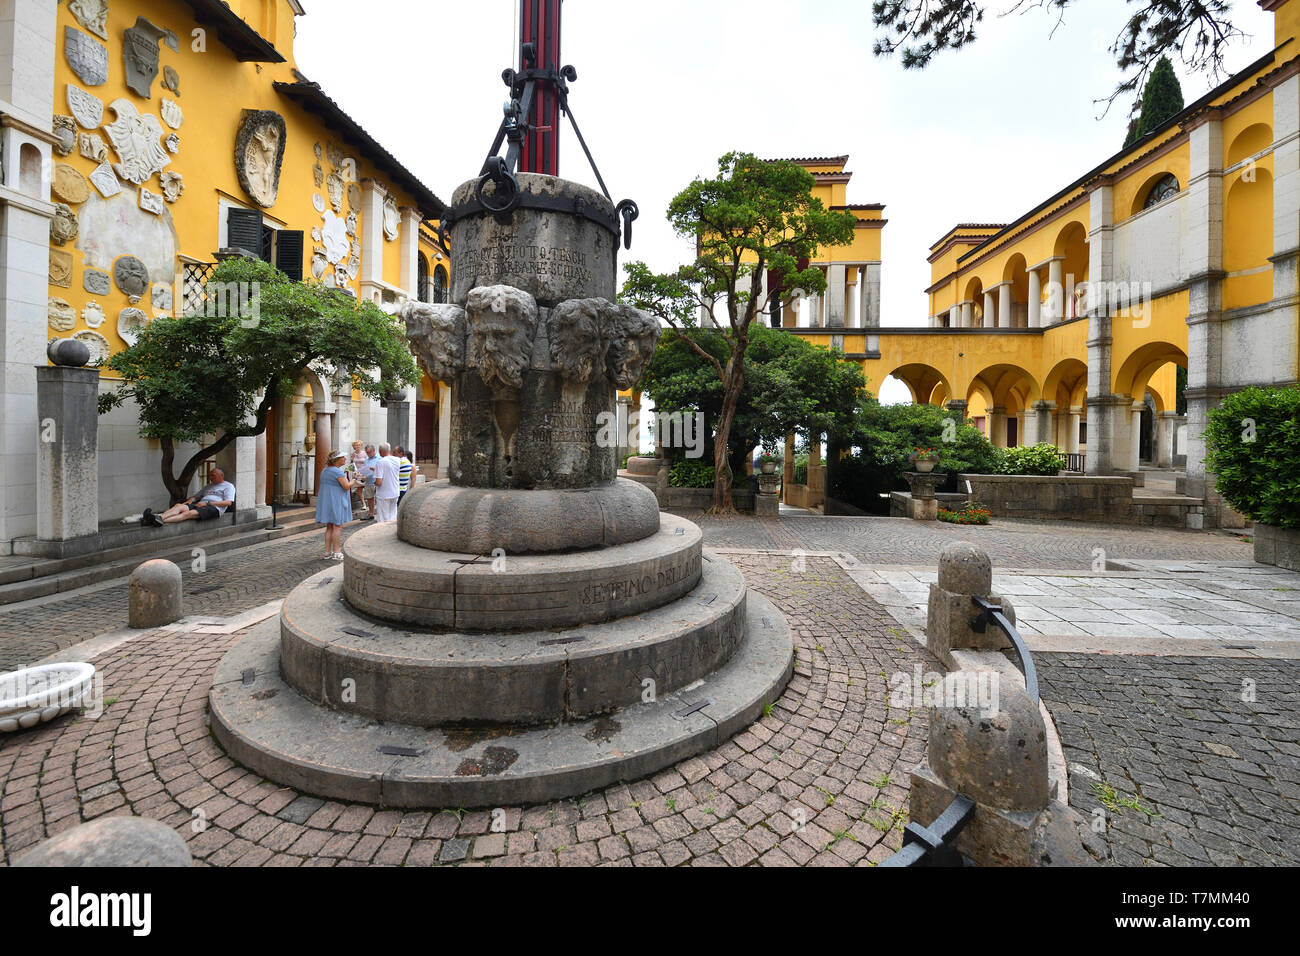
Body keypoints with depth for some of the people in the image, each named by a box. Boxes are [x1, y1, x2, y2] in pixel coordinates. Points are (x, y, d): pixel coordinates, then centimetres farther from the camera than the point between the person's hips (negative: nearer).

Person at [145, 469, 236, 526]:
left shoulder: (229, 486, 9)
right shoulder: (208, 486, 34)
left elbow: (228, 502, -6)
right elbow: (196, 496, 31)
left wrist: (207, 503, -11)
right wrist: (191, 500, 5)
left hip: (214, 508, -7)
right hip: (200, 505, 7)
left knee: (189, 513, -31)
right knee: (179, 505, -21)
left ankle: (161, 521, -50)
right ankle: (159, 517, -46)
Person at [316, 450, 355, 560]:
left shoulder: (325, 471, 14)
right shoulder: (338, 471, -16)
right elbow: (346, 486, -19)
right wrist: (352, 481, 0)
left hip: (326, 501, 9)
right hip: (336, 502, -9)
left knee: (329, 527, 13)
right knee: (337, 527, -4)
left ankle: (327, 552, 16)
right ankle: (336, 553, -1)